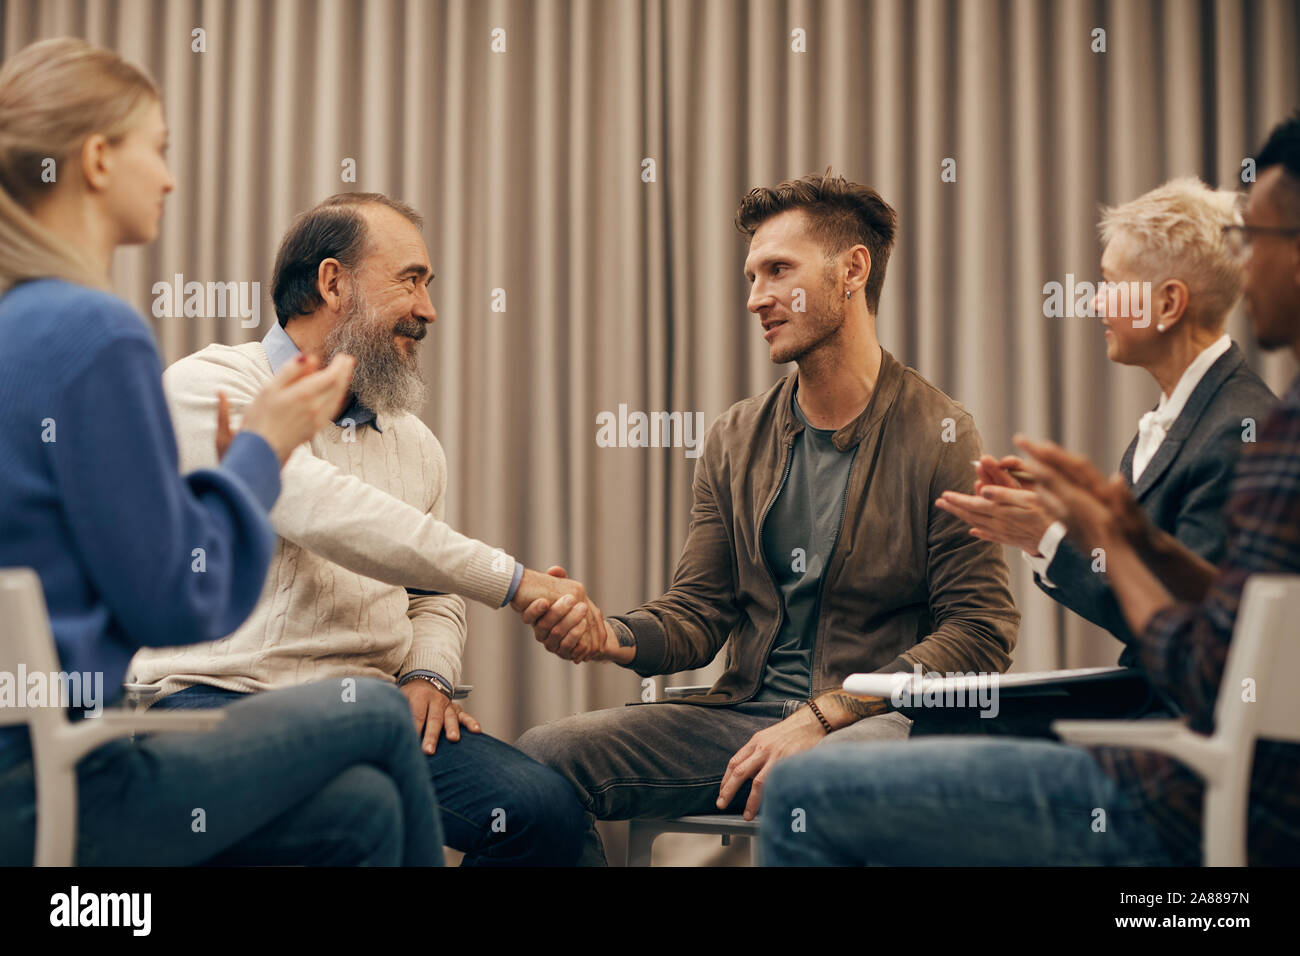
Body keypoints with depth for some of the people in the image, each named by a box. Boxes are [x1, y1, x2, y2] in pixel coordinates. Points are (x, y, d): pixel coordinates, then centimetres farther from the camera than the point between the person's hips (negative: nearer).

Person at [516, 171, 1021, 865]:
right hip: (743, 715, 6)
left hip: (876, 721, -5)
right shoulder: (735, 441, 14)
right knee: (542, 756, -14)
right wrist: (613, 637, -13)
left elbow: (981, 630, -8)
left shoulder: (940, 436, -3)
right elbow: (699, 612, 11)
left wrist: (822, 713, -17)